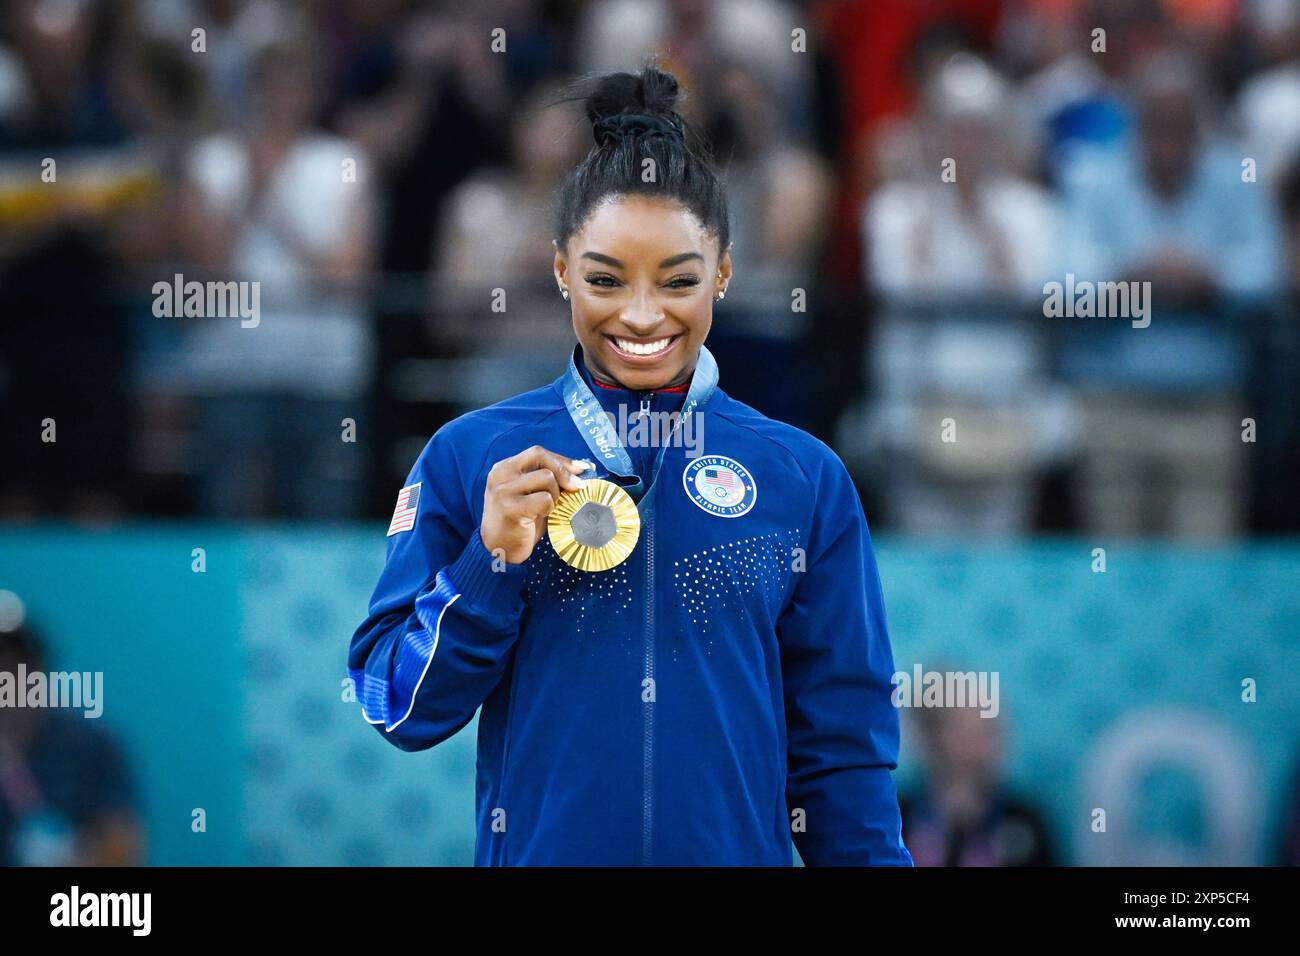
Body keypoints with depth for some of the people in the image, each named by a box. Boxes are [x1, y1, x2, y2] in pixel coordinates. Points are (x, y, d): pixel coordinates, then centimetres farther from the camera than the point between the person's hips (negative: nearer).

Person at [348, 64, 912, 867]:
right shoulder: (470, 460, -2)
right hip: (538, 847, 0)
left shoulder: (805, 480, -1)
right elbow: (400, 711, -3)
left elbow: (842, 745, 2)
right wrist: (490, 562, -15)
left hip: (739, 849, 1)